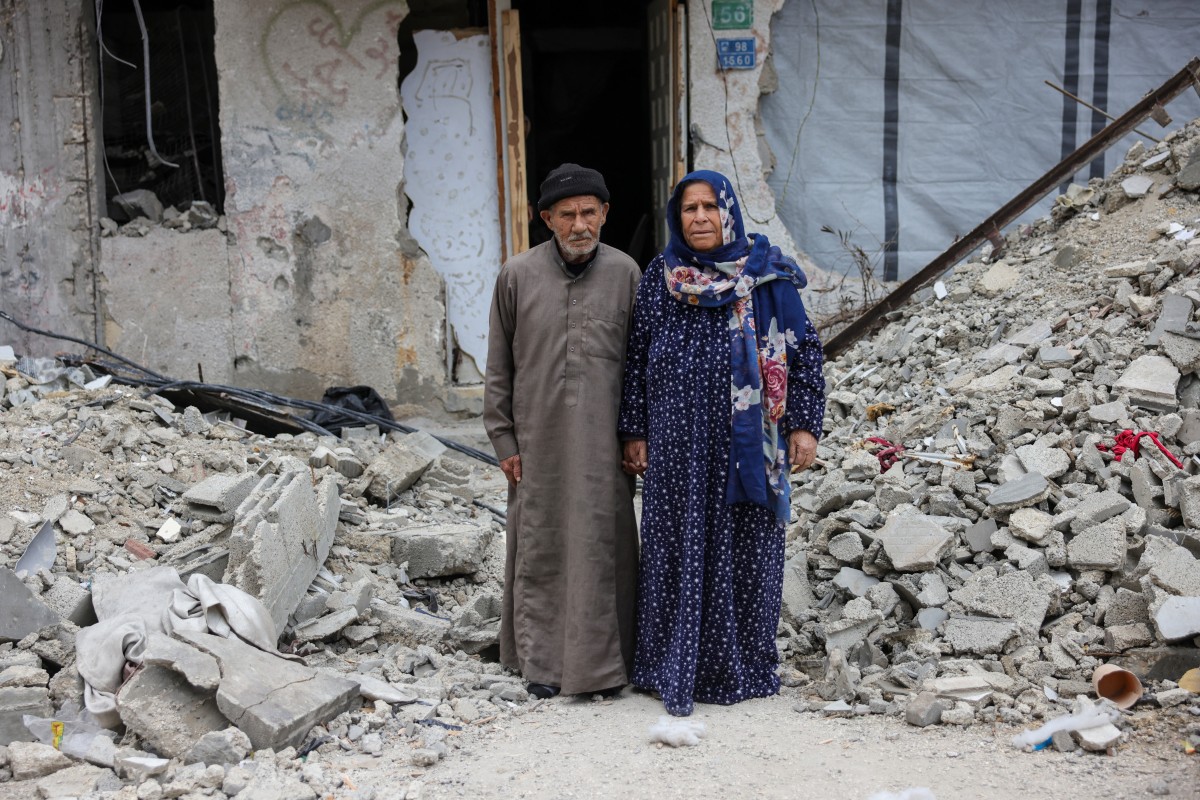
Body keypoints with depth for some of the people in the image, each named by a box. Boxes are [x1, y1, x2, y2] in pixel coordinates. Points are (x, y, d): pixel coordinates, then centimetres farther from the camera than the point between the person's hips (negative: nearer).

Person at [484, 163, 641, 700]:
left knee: (604, 546, 1)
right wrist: (503, 438, 3)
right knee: (540, 546, 5)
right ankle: (543, 661, 16)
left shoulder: (624, 273, 3)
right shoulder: (517, 276, 2)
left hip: (603, 440, 0)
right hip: (539, 439, 0)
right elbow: (499, 367, 7)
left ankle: (604, 662, 13)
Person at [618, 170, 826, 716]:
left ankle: (741, 667, 18)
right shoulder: (659, 277, 5)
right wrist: (634, 433, 5)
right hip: (677, 443, 1)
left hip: (747, 440, -1)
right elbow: (637, 356, 8)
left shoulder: (766, 274, 1)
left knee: (746, 550, 5)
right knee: (676, 549, 3)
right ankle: (676, 670, 12)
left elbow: (804, 348, 3)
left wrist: (803, 424, -3)